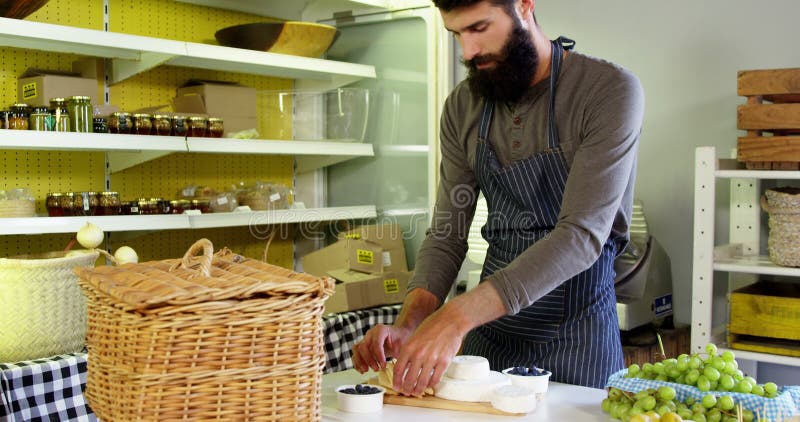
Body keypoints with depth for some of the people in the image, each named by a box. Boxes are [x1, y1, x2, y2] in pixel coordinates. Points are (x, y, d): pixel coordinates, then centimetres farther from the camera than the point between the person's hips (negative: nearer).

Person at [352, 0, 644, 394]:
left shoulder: (610, 91, -16)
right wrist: (407, 325, -16)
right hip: (489, 329, 5)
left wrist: (459, 315, -34)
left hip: (575, 336, -4)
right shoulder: (463, 106, 1)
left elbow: (582, 235, -25)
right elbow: (447, 236, 2)